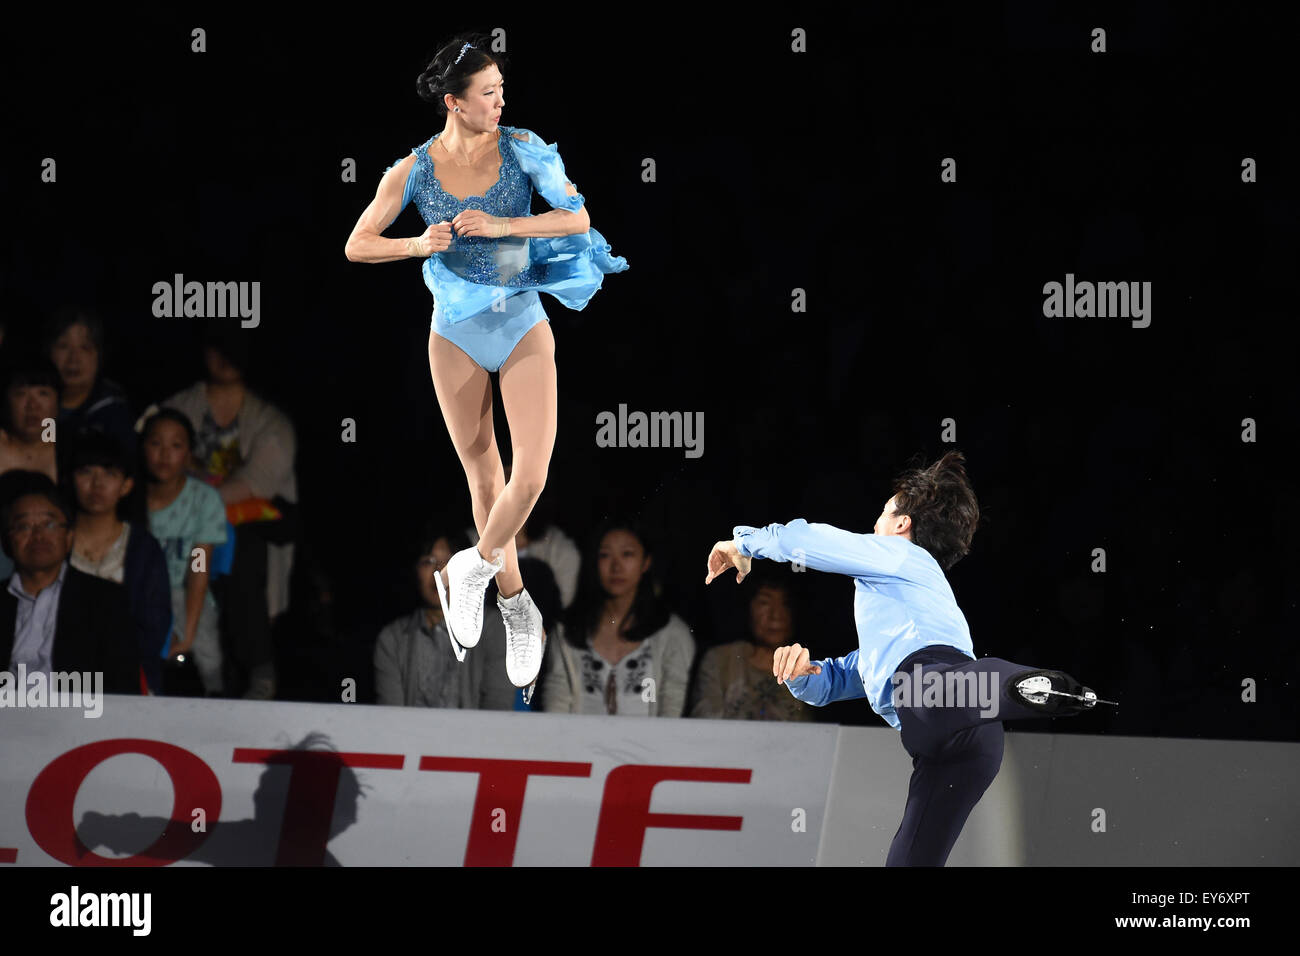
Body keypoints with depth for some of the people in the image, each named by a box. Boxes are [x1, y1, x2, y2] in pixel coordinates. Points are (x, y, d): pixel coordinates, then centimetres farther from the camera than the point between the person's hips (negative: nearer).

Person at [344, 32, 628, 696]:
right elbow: (356, 247, -2)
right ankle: (516, 606, 23)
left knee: (531, 474, -12)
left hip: (523, 324, 0)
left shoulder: (520, 148, -8)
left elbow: (578, 219, -11)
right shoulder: (413, 172, -8)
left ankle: (475, 569, 13)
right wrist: (421, 245, -18)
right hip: (457, 333, 0)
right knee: (483, 475, 8)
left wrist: (501, 225, -21)